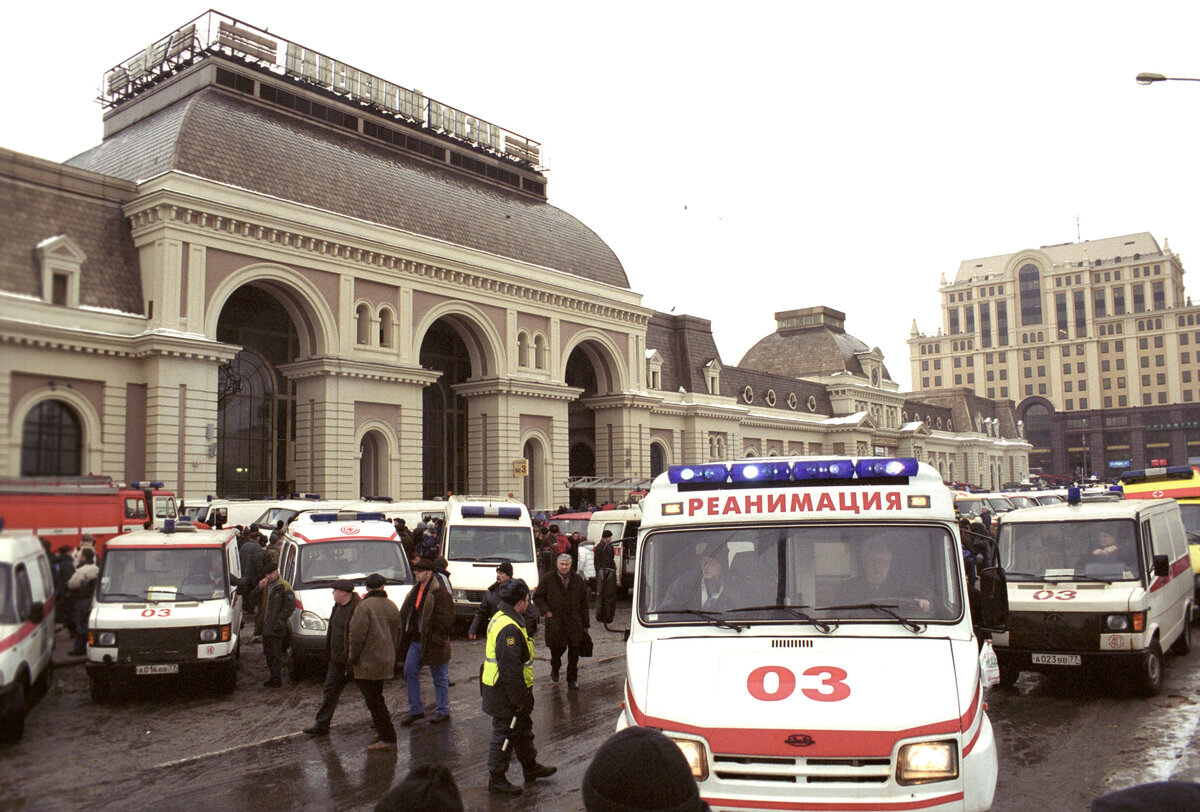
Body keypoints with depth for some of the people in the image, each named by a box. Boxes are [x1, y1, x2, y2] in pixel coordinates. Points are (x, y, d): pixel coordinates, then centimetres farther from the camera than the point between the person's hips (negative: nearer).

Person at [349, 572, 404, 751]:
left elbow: (357, 635, -18)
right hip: (386, 661, 8)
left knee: (373, 700, -4)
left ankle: (388, 738, -6)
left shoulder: (364, 606, -14)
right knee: (376, 697, 22)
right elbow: (397, 635, 18)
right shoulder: (392, 606, 10)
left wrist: (353, 657, -7)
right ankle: (382, 730, 29)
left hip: (368, 663, -8)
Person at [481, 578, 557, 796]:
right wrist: (519, 698, -20)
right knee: (504, 733, 2)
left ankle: (531, 767, 37)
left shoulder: (501, 618, 9)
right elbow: (509, 668, -28)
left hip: (501, 687, 11)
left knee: (523, 728, 22)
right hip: (505, 693, -11)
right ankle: (496, 779, 14)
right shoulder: (509, 628, -27)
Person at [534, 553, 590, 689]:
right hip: (554, 621, -1)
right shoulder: (548, 579, 0)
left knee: (574, 652, 2)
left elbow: (584, 603, 10)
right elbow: (537, 597, 7)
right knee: (556, 649, 9)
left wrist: (585, 624, 8)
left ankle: (572, 679, 16)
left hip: (574, 622, 1)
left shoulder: (577, 580, 6)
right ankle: (555, 668, 40)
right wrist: (546, 611, -9)